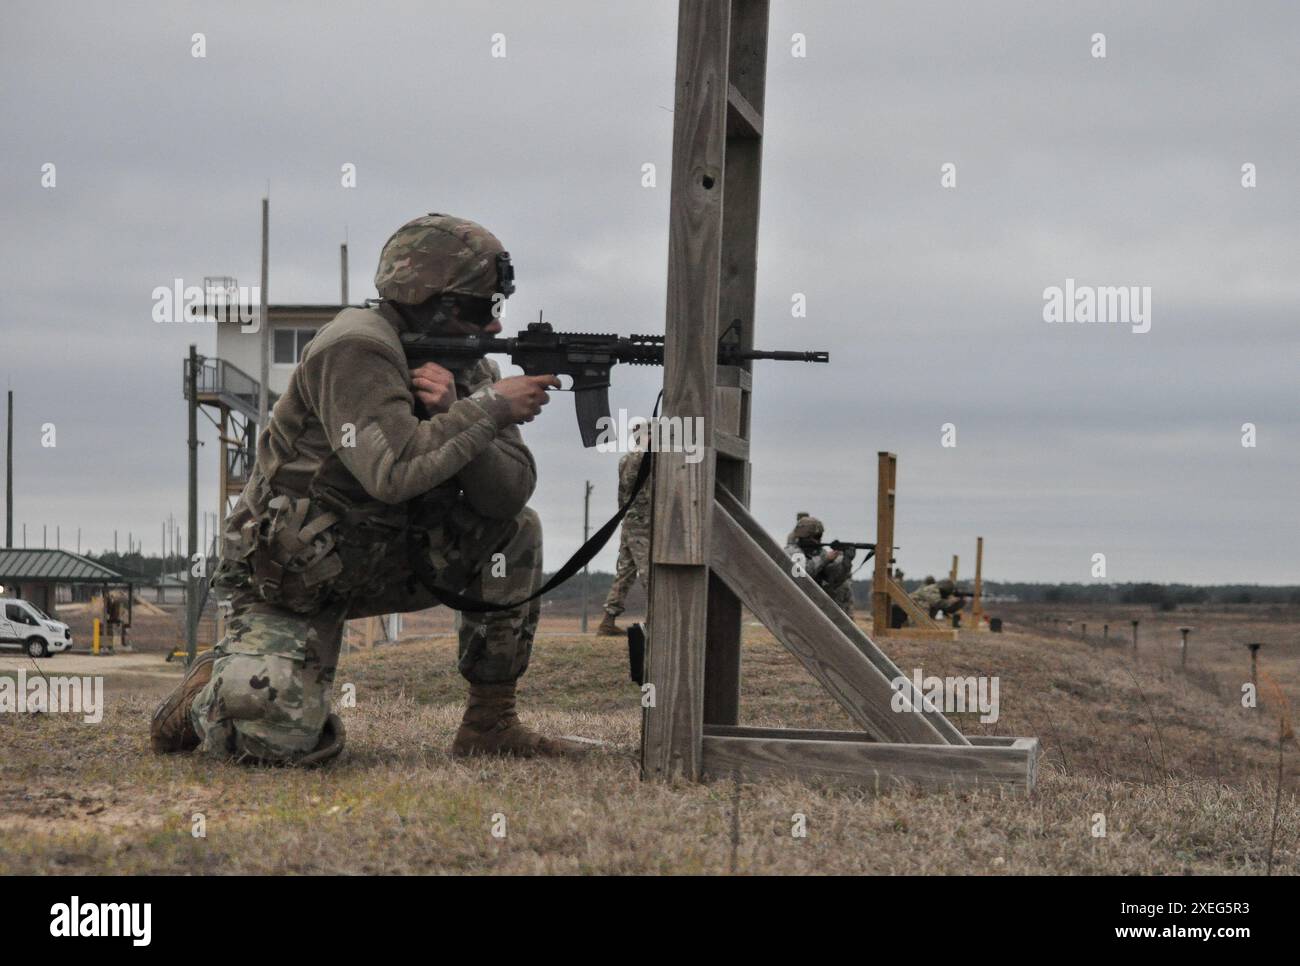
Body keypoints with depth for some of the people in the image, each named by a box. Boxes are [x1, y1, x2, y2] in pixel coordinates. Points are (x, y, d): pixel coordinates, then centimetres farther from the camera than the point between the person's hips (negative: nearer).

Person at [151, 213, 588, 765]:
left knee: (515, 532, -8)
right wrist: (487, 408, -28)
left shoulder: (467, 366, 1)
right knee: (284, 740, -26)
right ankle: (214, 685, 10)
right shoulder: (357, 350, -22)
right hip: (287, 580, -7)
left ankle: (491, 723, -1)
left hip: (383, 561, 8)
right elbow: (392, 472, -36)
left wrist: (452, 413, -24)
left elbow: (510, 491, -9)